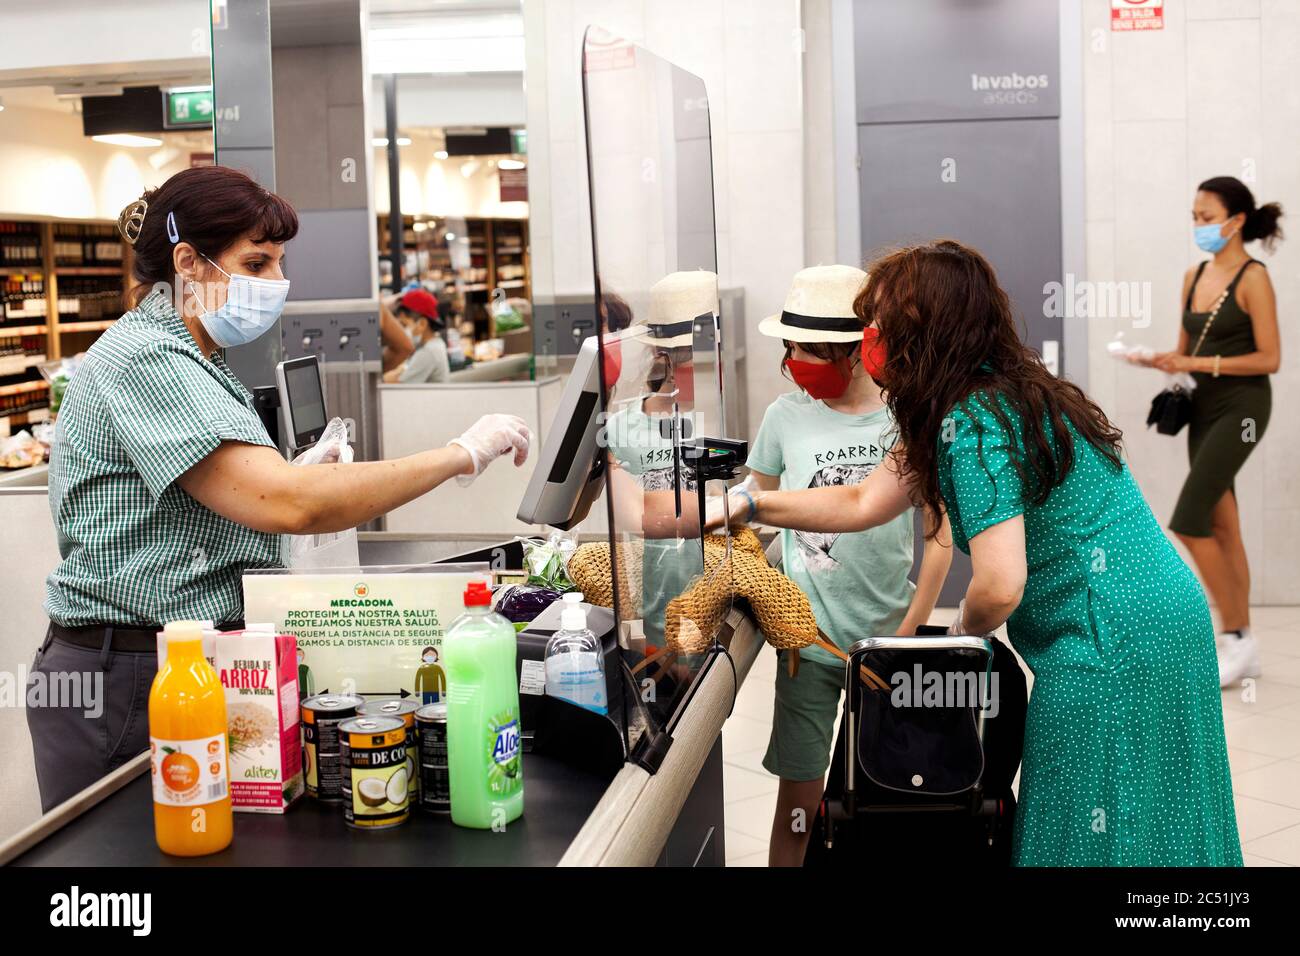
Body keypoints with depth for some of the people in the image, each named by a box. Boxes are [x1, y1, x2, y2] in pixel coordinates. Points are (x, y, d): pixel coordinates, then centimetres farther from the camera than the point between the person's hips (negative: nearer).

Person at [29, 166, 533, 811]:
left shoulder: (190, 362, 15)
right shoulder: (144, 359, -18)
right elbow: (287, 505, -29)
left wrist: (298, 474, 6)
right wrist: (462, 455, -24)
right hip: (127, 679, -10)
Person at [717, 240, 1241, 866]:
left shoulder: (972, 421, -20)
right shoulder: (999, 394, 11)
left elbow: (1000, 586, -28)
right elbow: (864, 502, 15)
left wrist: (964, 629, -5)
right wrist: (747, 504, 13)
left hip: (1114, 644, -10)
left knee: (1090, 836, 4)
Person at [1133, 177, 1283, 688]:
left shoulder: (1253, 278, -11)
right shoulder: (1194, 276, 10)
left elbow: (1269, 358, -14)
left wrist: (1201, 363, -20)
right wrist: (1162, 360, -6)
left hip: (1242, 406, -8)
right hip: (1204, 407, 8)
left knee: (1188, 520, -14)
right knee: (1221, 526, 10)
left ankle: (1235, 635, -2)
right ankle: (1241, 645, 19)